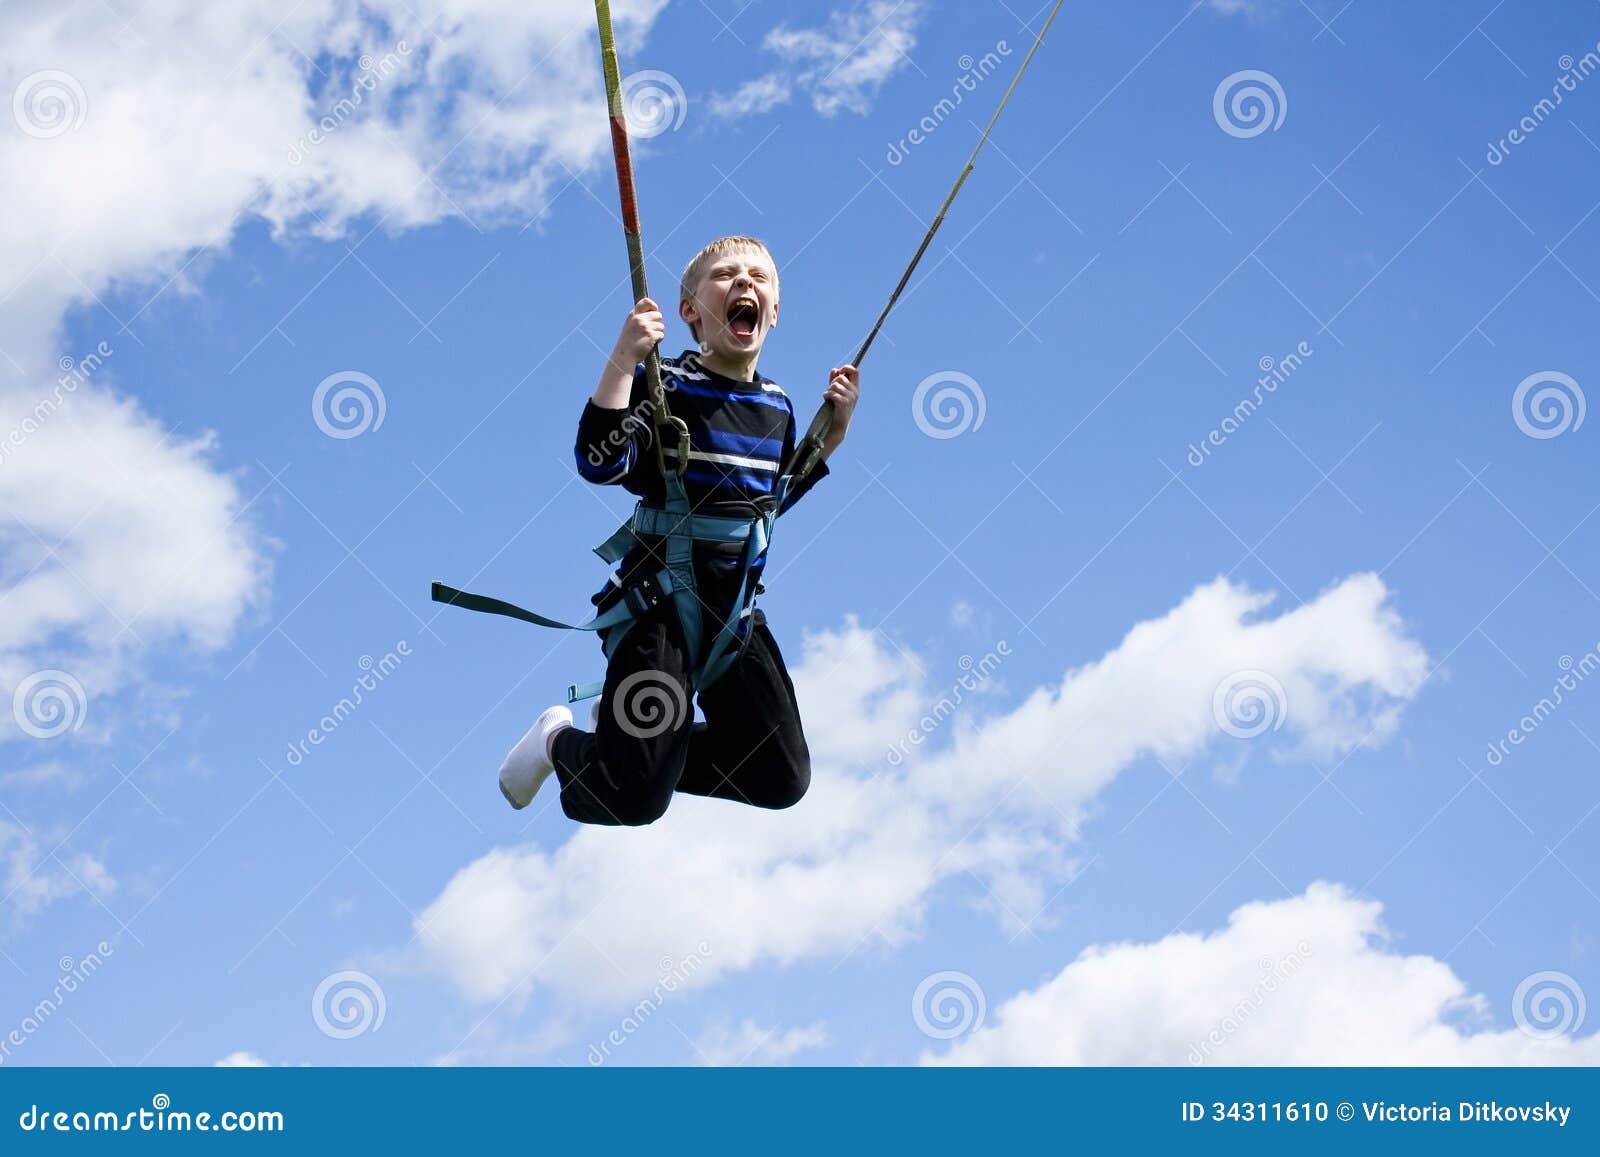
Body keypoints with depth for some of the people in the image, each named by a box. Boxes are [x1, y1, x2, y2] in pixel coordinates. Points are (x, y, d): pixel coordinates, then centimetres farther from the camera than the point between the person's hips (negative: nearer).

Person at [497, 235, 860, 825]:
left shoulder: (777, 405, 7)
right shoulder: (667, 384, -12)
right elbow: (600, 464, -25)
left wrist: (833, 432, 12)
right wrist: (622, 360, -32)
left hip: (735, 609, 6)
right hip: (659, 599, -6)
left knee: (783, 781, 7)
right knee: (633, 799, -14)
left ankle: (627, 738, 25)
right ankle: (560, 741, 22)